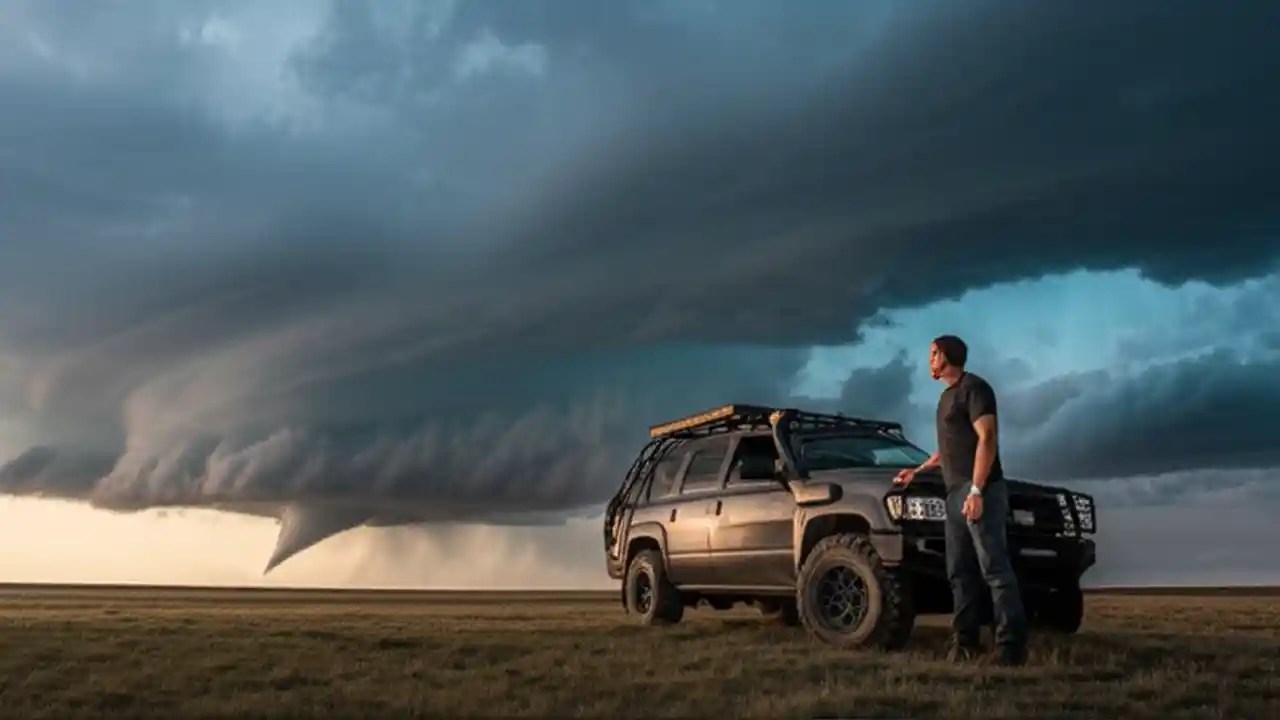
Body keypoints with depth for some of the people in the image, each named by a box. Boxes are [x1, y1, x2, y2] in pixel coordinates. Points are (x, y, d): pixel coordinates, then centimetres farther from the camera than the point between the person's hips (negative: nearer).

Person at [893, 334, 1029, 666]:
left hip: (980, 491, -10)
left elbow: (987, 439, -14)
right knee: (960, 571, 6)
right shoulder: (948, 395, 23)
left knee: (994, 568, -12)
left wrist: (976, 490, -22)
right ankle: (964, 642, 8)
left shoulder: (973, 388, -5)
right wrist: (918, 470, 37)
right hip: (955, 493, 10)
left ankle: (1012, 644, -13)